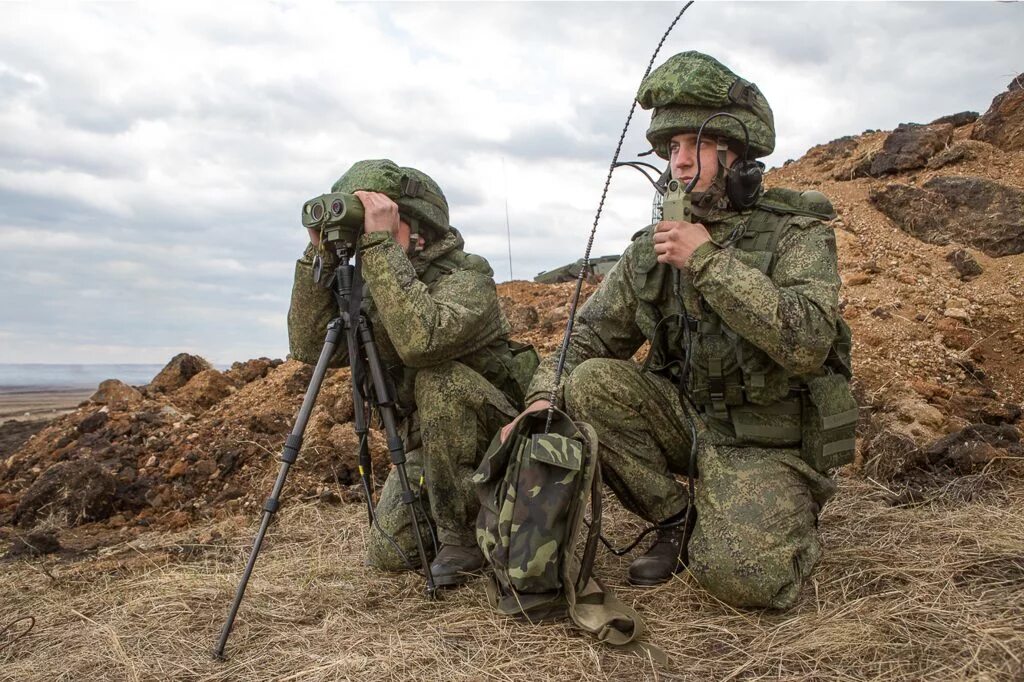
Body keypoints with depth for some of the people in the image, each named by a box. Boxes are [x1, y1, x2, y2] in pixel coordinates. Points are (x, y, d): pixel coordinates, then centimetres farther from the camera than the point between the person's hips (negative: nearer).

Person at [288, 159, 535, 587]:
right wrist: (320, 255, -19)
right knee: (387, 553, -7)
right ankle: (473, 511, 22)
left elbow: (420, 340, -43)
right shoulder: (376, 291, 1)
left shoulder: (466, 279, -22)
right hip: (431, 444, 6)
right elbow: (310, 346, -11)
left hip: (495, 437, -6)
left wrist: (380, 242, -39)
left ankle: (461, 535, -18)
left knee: (438, 378, -34)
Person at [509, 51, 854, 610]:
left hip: (769, 445, -4)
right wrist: (543, 399, -15)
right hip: (689, 421, 5)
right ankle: (676, 522, -1)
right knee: (592, 384, -19)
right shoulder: (654, 248, 1)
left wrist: (710, 261, -29)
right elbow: (590, 333, 3)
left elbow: (807, 340, -27)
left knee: (743, 576, -26)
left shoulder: (797, 234, -11)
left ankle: (788, 520, 11)